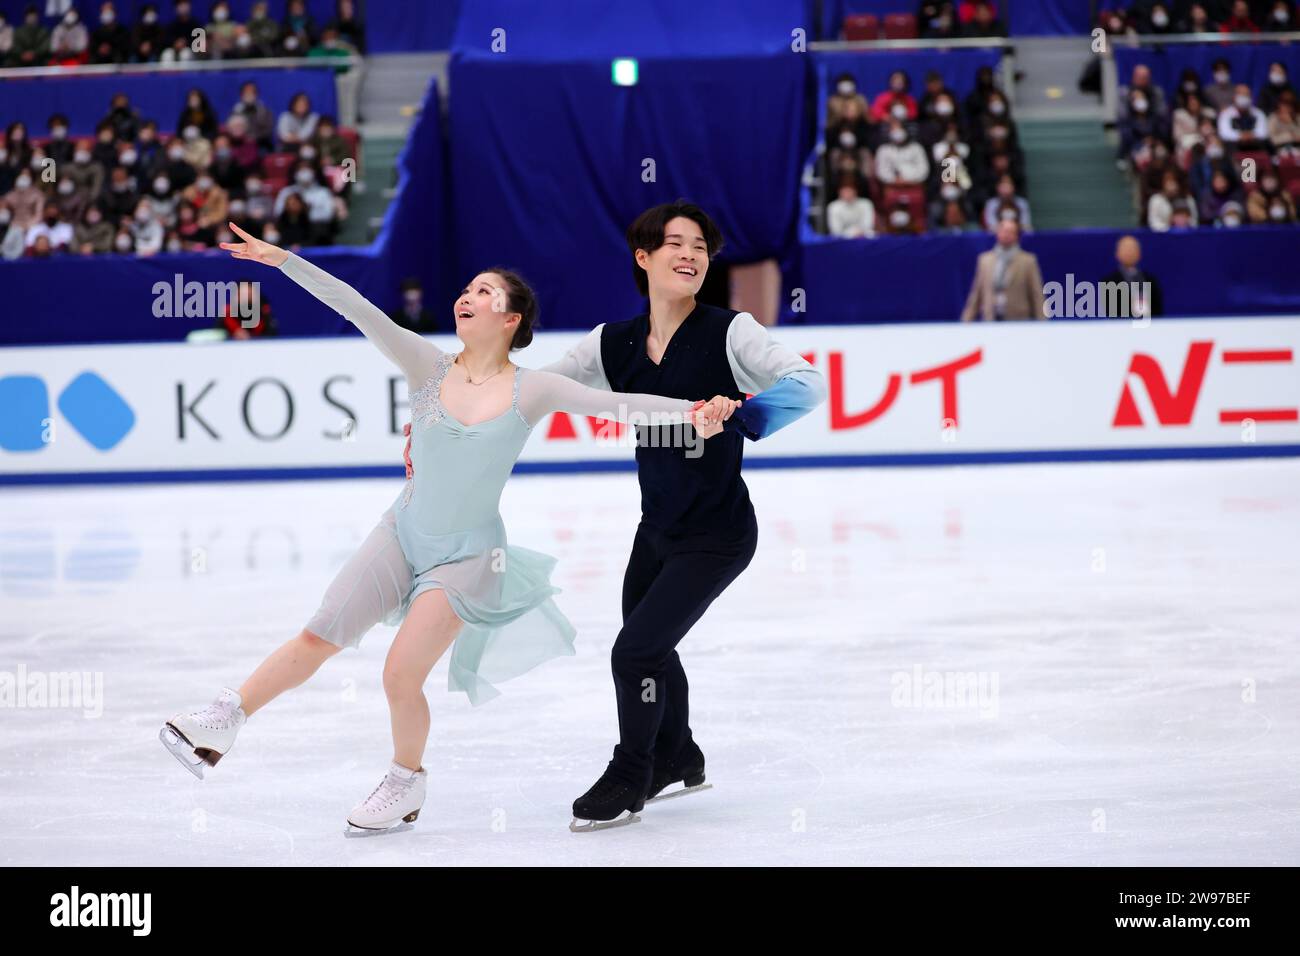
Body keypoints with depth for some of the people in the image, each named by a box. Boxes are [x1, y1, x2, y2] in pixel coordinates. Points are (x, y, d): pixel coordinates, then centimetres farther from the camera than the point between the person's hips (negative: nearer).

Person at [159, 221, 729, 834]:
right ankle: (223, 725, 14)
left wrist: (692, 410, -30)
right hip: (402, 534, 3)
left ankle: (406, 783, 18)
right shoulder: (430, 366, -6)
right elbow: (357, 310, -13)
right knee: (318, 639, 0)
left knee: (400, 675, -8)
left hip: (466, 556, -3)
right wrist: (282, 259, -19)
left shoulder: (532, 390, -11)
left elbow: (615, 404, -17)